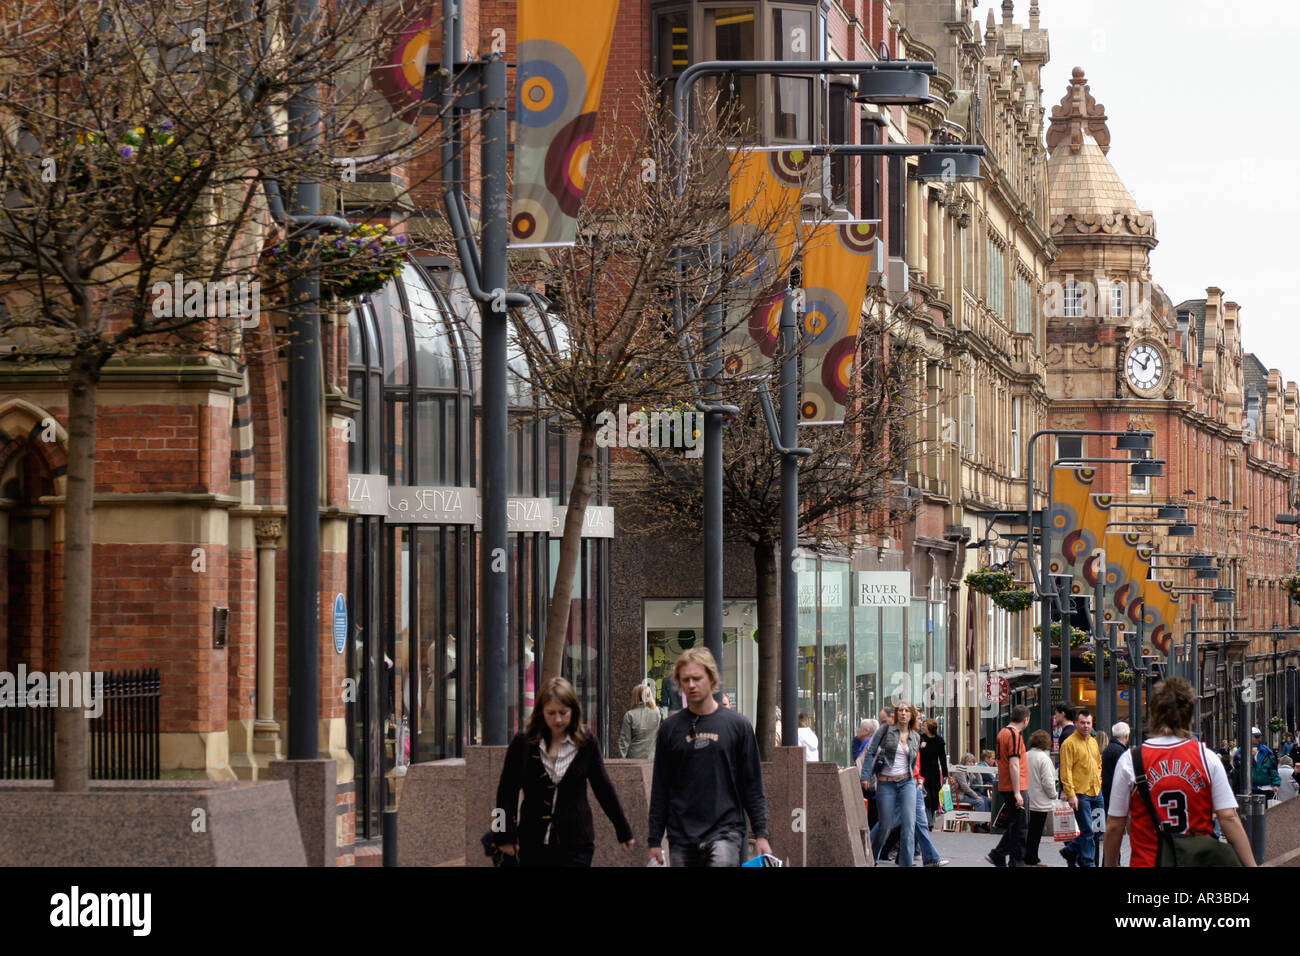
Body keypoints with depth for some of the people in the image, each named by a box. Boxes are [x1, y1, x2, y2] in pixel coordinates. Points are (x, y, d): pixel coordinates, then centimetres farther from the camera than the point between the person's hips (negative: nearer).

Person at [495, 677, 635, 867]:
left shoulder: (586, 743, 2)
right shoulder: (523, 744, 0)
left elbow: (603, 789, 11)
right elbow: (506, 793, 4)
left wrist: (624, 831, 16)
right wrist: (506, 836, -4)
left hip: (576, 846, -1)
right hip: (533, 845, 1)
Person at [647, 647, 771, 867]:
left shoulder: (737, 725, 4)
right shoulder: (670, 729, 8)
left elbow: (753, 788, 7)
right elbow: (660, 789, 11)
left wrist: (761, 835, 1)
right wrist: (654, 840, 7)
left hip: (725, 832, -3)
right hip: (681, 839, 3)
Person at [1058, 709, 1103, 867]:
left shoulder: (1093, 742, 14)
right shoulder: (1069, 743, -8)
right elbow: (1066, 771, -12)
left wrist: (1098, 783, 15)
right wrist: (1070, 794, -18)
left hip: (1096, 793, 7)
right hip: (1080, 794, -7)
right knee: (1087, 831, -5)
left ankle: (1071, 850, 24)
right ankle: (1088, 863, 4)